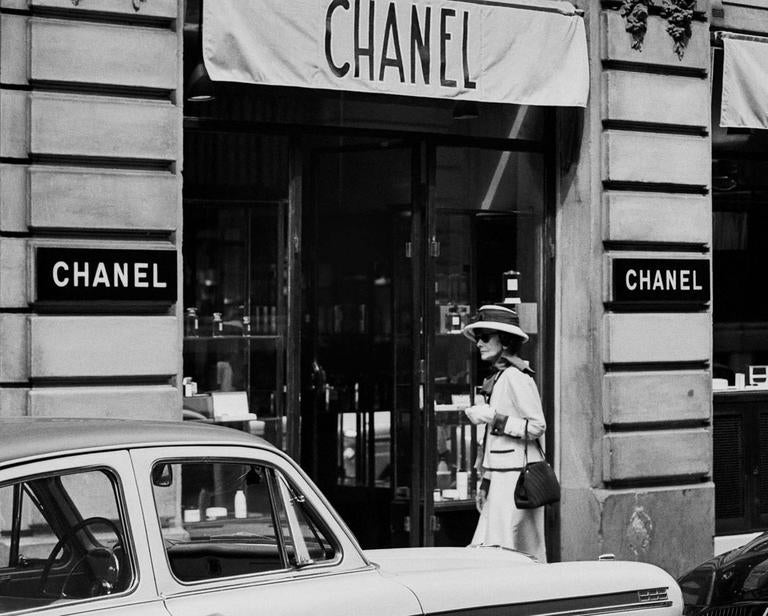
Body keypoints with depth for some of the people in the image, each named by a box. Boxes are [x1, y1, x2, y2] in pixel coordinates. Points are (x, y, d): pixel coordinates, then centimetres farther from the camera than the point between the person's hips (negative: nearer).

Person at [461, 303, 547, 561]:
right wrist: (484, 482, 20)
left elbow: (537, 426, -15)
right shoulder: (496, 378, 17)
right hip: (500, 479, 9)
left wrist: (494, 418, -19)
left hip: (515, 477, -9)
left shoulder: (515, 377, -12)